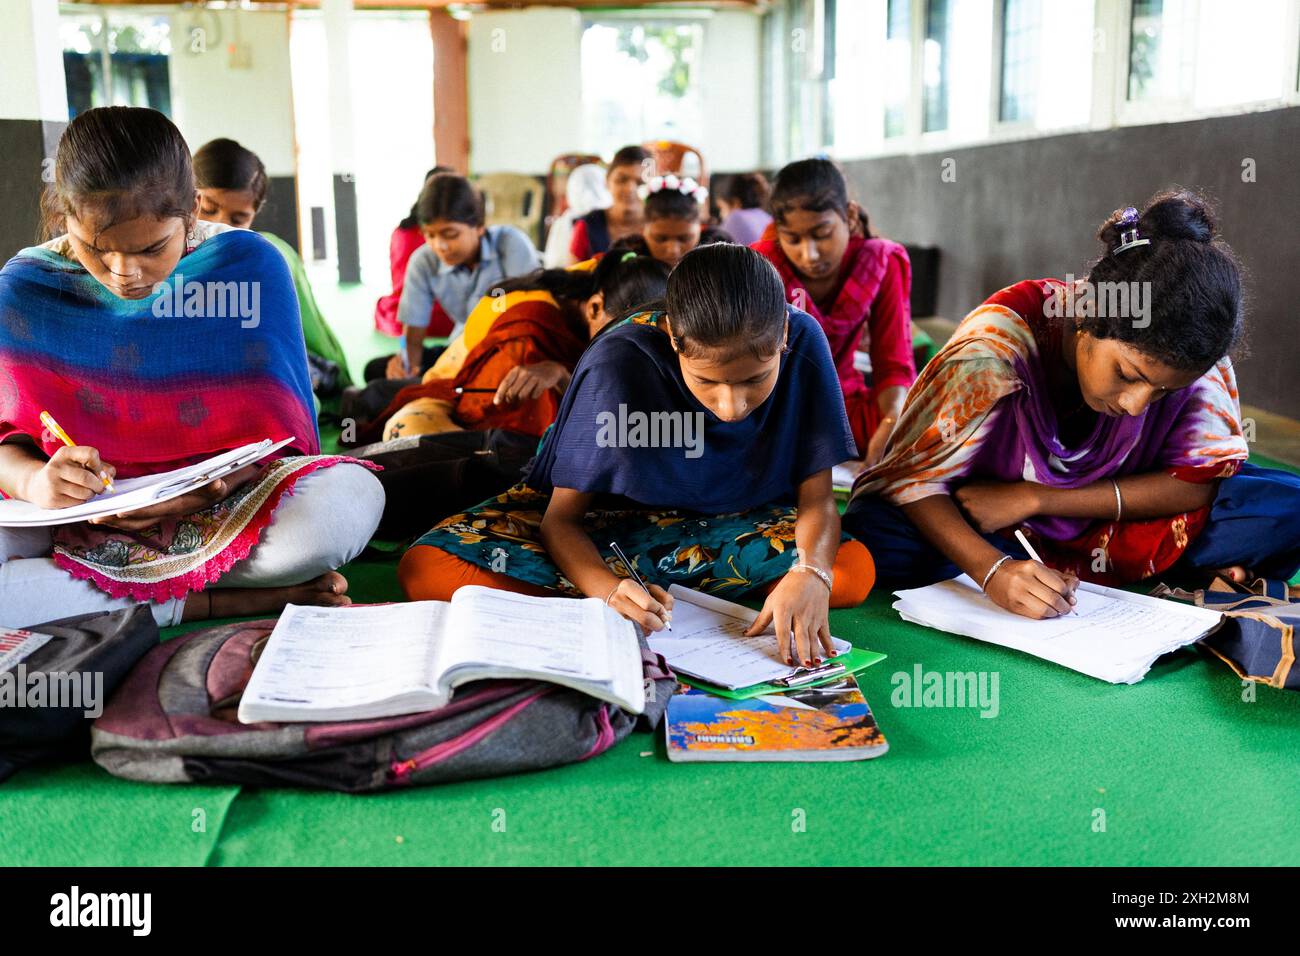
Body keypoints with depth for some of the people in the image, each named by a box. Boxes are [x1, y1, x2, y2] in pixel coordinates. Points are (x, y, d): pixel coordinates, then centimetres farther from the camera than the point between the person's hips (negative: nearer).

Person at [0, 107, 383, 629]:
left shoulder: (250, 265, -8)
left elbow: (281, 426, -7)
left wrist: (205, 490, -26)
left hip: (225, 499, 0)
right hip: (81, 514, 1)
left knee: (353, 495, -32)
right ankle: (233, 601, -25)